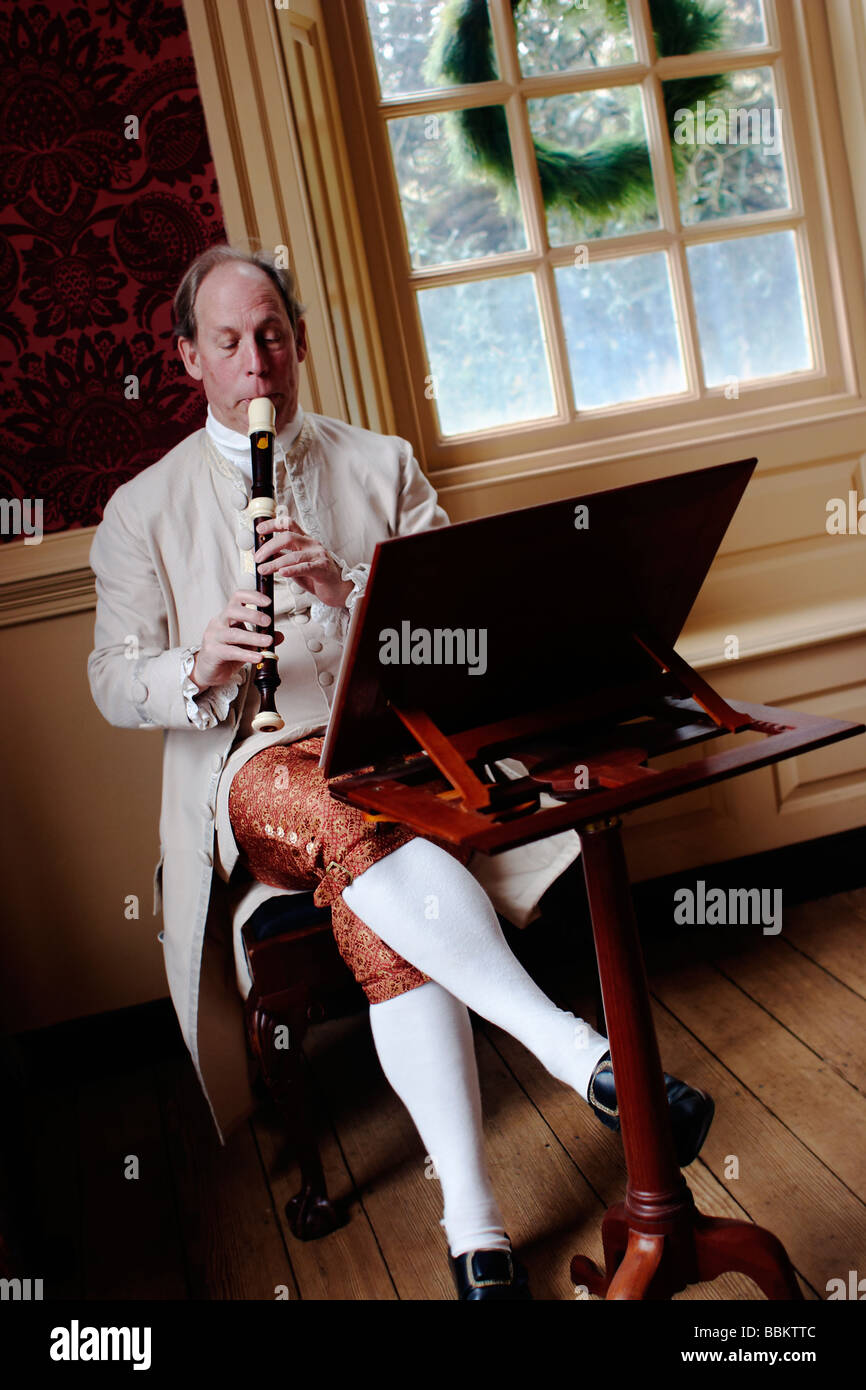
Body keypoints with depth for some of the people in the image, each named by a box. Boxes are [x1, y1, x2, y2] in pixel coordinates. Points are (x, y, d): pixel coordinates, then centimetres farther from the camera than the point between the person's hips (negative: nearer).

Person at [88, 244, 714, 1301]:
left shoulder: (382, 464, 15)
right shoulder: (142, 510, 11)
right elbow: (115, 684, 5)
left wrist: (346, 587, -14)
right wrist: (199, 667, -19)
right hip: (255, 761, -1)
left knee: (377, 910, -32)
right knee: (358, 824, -38)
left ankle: (471, 1222, -31)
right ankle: (573, 1047, -38)